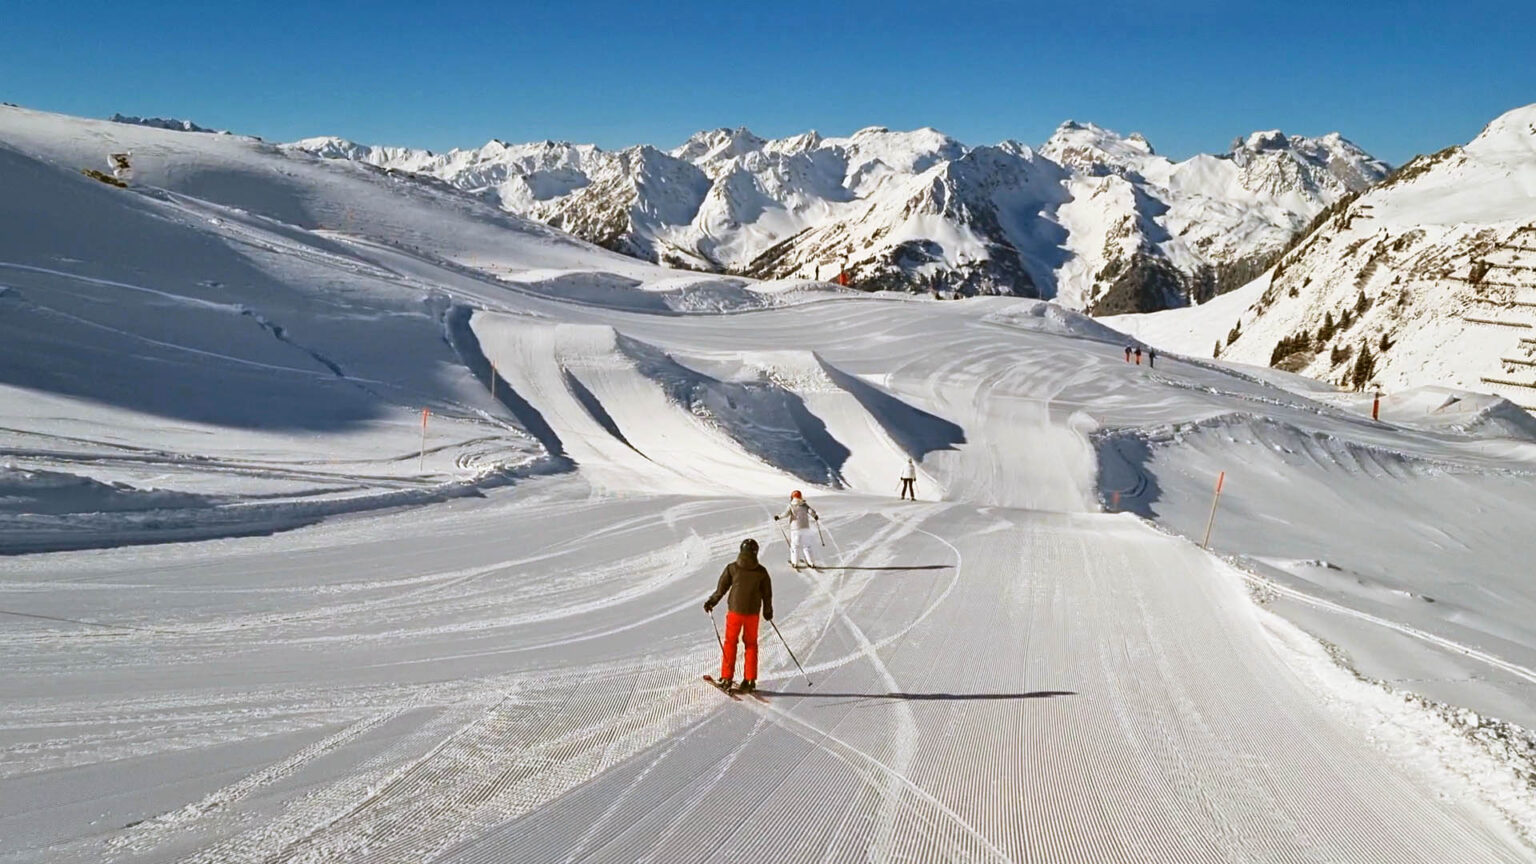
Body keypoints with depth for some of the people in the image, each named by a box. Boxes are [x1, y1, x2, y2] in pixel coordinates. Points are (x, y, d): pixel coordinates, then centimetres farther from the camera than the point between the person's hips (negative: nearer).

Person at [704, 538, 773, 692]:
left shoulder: (732, 568, -6)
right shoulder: (761, 571, -2)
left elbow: (721, 589, -3)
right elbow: (767, 594, 6)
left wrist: (711, 602, 12)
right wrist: (768, 611, 22)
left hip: (735, 610, -1)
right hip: (753, 612, 1)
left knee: (730, 643, 10)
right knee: (751, 644, 12)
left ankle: (727, 678, 9)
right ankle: (750, 680, 11)